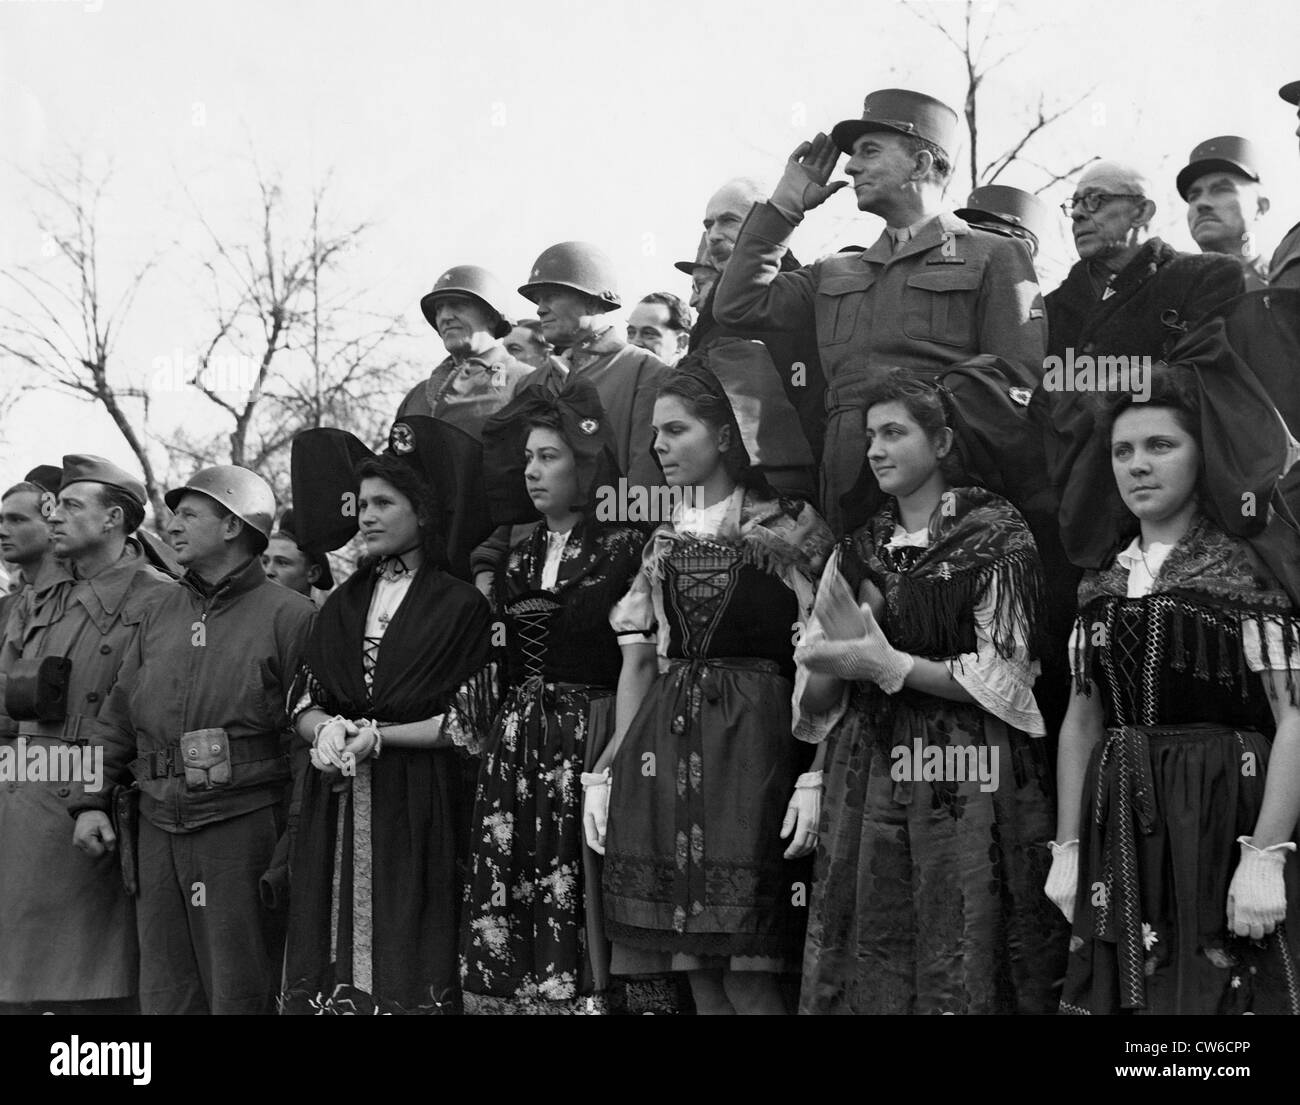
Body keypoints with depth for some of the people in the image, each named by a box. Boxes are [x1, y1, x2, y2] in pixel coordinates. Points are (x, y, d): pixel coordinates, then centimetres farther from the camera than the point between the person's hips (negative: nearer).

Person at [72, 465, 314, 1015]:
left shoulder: (288, 615, -5)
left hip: (243, 825, -6)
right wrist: (90, 799, 8)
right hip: (159, 826, 6)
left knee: (240, 993, 0)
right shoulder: (162, 613, 14)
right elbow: (118, 716, 17)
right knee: (165, 991, 10)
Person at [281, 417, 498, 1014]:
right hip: (338, 805, 4)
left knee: (407, 956, -6)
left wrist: (375, 737, -13)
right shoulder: (342, 605, 17)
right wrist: (326, 730, -10)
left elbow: (468, 722, -6)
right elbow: (304, 701, 12)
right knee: (336, 962, 1)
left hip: (417, 805, -4)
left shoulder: (459, 604, 0)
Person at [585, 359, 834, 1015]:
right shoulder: (666, 539, 15)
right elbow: (638, 662, 15)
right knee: (697, 971, 4)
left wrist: (817, 776, -15)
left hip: (753, 736, -5)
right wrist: (607, 771, 8)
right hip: (663, 740, 5)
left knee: (749, 975, -8)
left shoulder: (790, 529, 0)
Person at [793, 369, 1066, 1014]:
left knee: (960, 972, -5)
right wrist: (838, 657, -8)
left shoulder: (994, 535, -1)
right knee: (862, 965, 3)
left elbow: (1001, 678, -8)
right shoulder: (856, 552, 13)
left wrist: (889, 666, -13)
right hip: (866, 779, 4)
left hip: (966, 785, -4)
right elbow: (811, 699, 12)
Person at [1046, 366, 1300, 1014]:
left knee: (1214, 990, -5)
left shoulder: (1248, 570, -4)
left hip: (1219, 820, -5)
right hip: (1117, 832, 5)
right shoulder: (1102, 583, 13)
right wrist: (1067, 850, 9)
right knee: (1111, 994, 6)